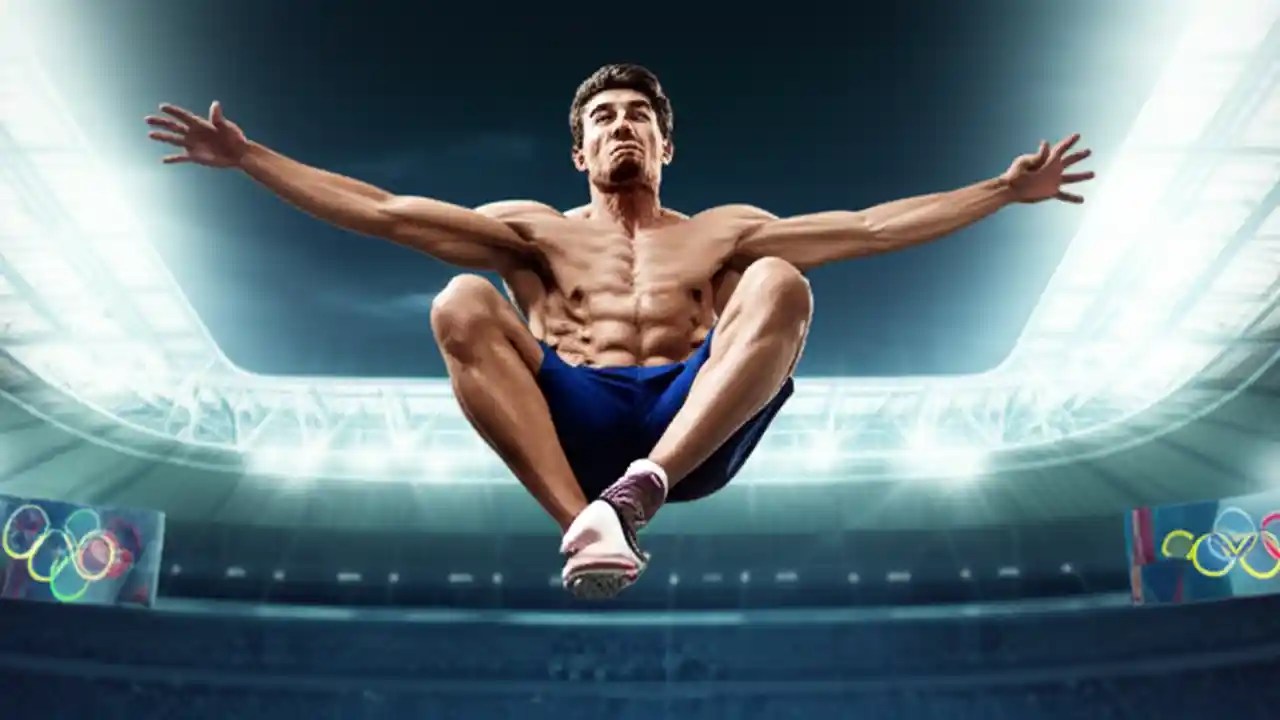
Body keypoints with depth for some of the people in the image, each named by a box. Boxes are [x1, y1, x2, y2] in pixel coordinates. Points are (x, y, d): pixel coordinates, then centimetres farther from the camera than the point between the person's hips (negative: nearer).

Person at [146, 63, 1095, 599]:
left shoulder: (723, 231, 24)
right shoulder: (536, 232, 22)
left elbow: (870, 226, 17)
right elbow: (382, 212, 14)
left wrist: (1005, 190, 12)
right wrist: (247, 156, 8)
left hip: (696, 427, 1)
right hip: (572, 422, 0)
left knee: (781, 285, -21)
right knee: (462, 303, -22)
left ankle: (641, 488, -39)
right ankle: (584, 521, -36)